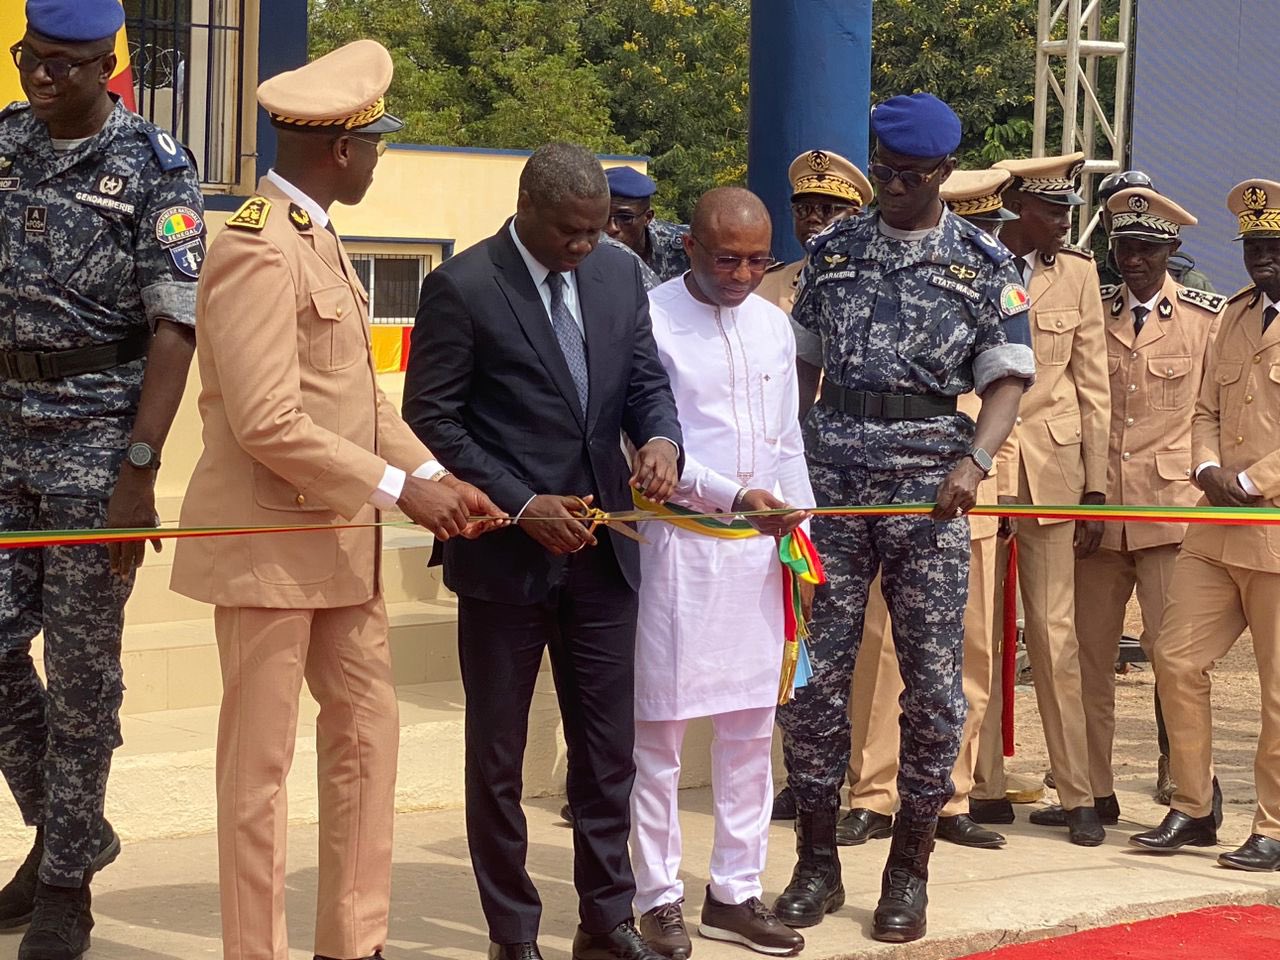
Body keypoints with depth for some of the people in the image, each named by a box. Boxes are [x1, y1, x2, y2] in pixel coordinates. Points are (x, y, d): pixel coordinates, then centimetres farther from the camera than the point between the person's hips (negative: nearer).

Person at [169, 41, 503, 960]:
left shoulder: (318, 236, 13)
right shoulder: (259, 249, -18)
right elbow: (267, 423, -24)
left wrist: (432, 474, 0)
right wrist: (397, 488, -19)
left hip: (340, 539, 9)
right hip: (269, 542, -9)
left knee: (368, 728, 14)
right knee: (261, 759, 1)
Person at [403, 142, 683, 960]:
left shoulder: (620, 276, 5)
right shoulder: (462, 288, -10)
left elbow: (646, 381, 11)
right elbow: (431, 421, -10)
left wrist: (661, 439, -12)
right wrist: (522, 505, -17)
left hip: (601, 550, 4)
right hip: (506, 551, -4)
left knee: (609, 746, 9)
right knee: (498, 754, 7)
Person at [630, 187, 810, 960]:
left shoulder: (774, 325, 10)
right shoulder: (652, 320, -7)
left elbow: (788, 442, 15)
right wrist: (731, 495, -21)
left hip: (759, 547, 5)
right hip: (679, 544, -5)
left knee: (752, 728, 9)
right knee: (661, 728, 0)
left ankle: (736, 891, 18)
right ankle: (660, 897, 9)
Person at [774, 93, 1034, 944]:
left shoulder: (984, 265, 3)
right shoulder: (834, 251, 11)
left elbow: (1006, 380, -2)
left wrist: (973, 462, -20)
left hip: (929, 480, -2)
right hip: (830, 476, 2)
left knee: (933, 679, 0)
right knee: (814, 671, 1)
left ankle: (910, 872, 12)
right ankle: (817, 863, 13)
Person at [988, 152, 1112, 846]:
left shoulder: (1077, 275, 8)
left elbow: (1093, 386, 8)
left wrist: (1096, 489, 3)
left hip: (1049, 469, 1)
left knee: (1054, 632, -1)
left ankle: (1076, 794, 4)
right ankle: (981, 787, 12)